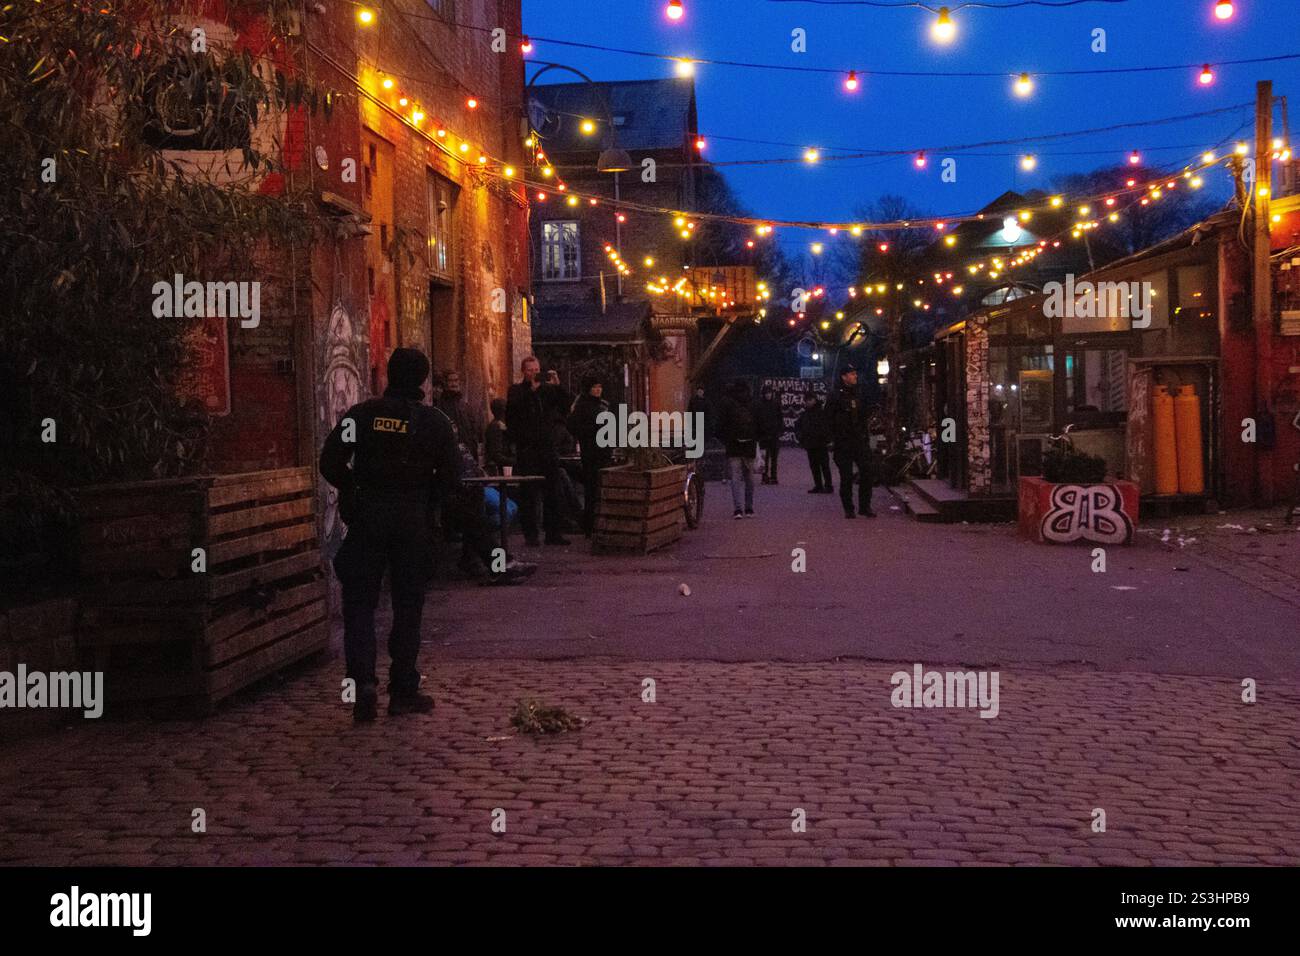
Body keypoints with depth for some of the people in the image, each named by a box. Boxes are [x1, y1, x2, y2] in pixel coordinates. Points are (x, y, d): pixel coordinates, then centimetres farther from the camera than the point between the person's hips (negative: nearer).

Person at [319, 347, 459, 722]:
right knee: (408, 606, 9)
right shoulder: (434, 423, -2)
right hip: (414, 522, 0)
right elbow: (451, 480, -3)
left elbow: (330, 465, -4)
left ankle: (364, 679, -12)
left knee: (360, 602, 6)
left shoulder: (360, 415, -1)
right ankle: (403, 692, 12)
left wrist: (354, 489, 13)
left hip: (366, 519, 0)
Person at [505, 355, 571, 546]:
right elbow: (513, 410, -15)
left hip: (548, 446, 4)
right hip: (527, 449, -4)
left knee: (553, 492, 5)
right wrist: (531, 390, -19)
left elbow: (564, 409, 2)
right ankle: (530, 534, 4)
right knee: (528, 493, -1)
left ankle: (553, 532, 10)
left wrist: (558, 386, -9)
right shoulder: (516, 390, 2)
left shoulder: (548, 389, 11)